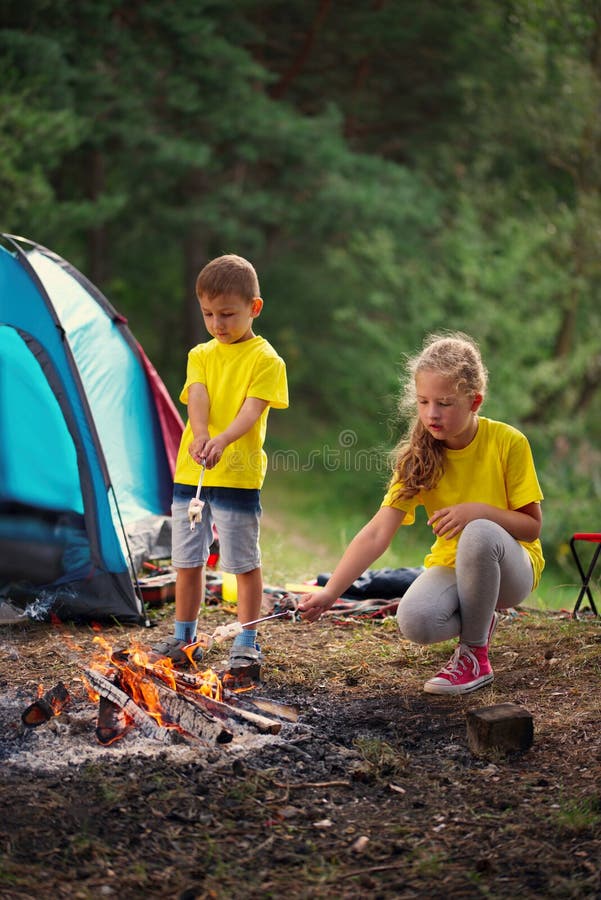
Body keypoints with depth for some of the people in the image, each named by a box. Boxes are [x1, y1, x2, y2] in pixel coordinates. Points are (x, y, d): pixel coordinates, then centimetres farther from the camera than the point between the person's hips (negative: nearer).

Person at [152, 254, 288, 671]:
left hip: (239, 475, -5)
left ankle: (246, 642, 12)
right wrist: (200, 434, -26)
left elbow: (252, 409, -15)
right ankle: (184, 639, 25)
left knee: (244, 562, 1)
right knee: (187, 560, 12)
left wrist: (223, 441, -33)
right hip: (190, 471, 5)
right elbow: (197, 398, -5)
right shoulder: (201, 355, 11)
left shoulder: (265, 359, -4)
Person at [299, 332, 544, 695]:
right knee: (415, 621, -31)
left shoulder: (508, 443, -15)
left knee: (480, 534, -37)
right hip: (451, 566, 2)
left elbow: (532, 526, -10)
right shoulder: (419, 457, -8)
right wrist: (330, 593, -29)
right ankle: (479, 619, 7)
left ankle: (475, 654, -16)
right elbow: (377, 534, -17)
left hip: (511, 567, -2)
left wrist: (478, 511, -28)